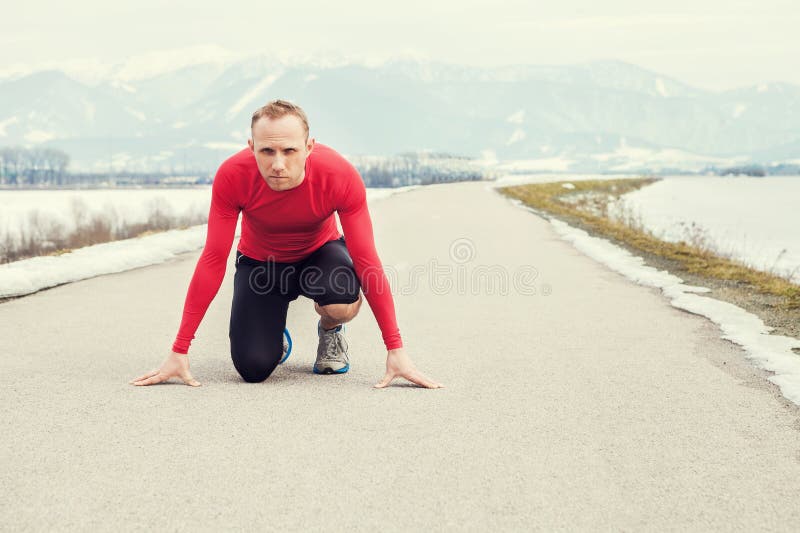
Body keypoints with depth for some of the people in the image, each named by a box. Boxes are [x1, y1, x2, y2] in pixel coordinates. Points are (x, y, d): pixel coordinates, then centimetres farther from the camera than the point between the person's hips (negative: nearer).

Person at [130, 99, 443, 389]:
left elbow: (366, 260, -28)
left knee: (344, 302, -36)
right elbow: (213, 261, -25)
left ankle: (330, 331, 4)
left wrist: (395, 350, -30)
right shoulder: (232, 176, -31)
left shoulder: (341, 176, -33)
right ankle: (272, 333, 21)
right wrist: (179, 352, -26)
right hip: (259, 261, 1)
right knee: (253, 368, -18)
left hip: (320, 254, 0)